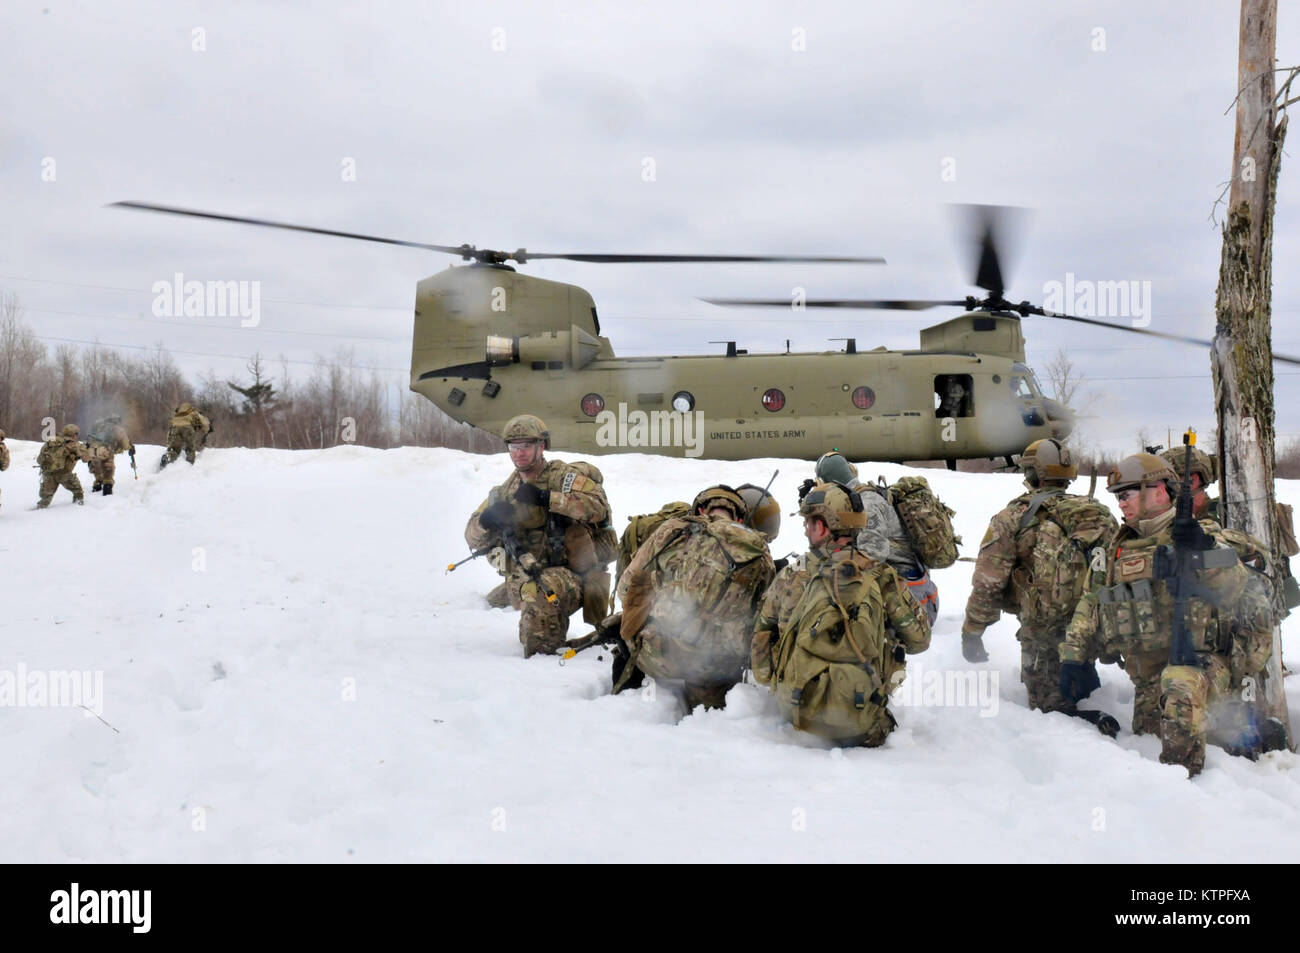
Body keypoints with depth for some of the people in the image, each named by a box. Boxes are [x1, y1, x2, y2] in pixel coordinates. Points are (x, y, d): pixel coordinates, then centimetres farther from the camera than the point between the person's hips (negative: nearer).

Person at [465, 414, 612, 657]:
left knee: (539, 591, -34)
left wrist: (546, 498, -24)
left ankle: (539, 655, -23)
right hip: (526, 577, 6)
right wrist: (489, 519, -11)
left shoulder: (563, 477, -1)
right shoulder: (505, 491, 15)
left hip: (571, 574, -6)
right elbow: (473, 538, 13)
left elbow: (598, 506, -19)